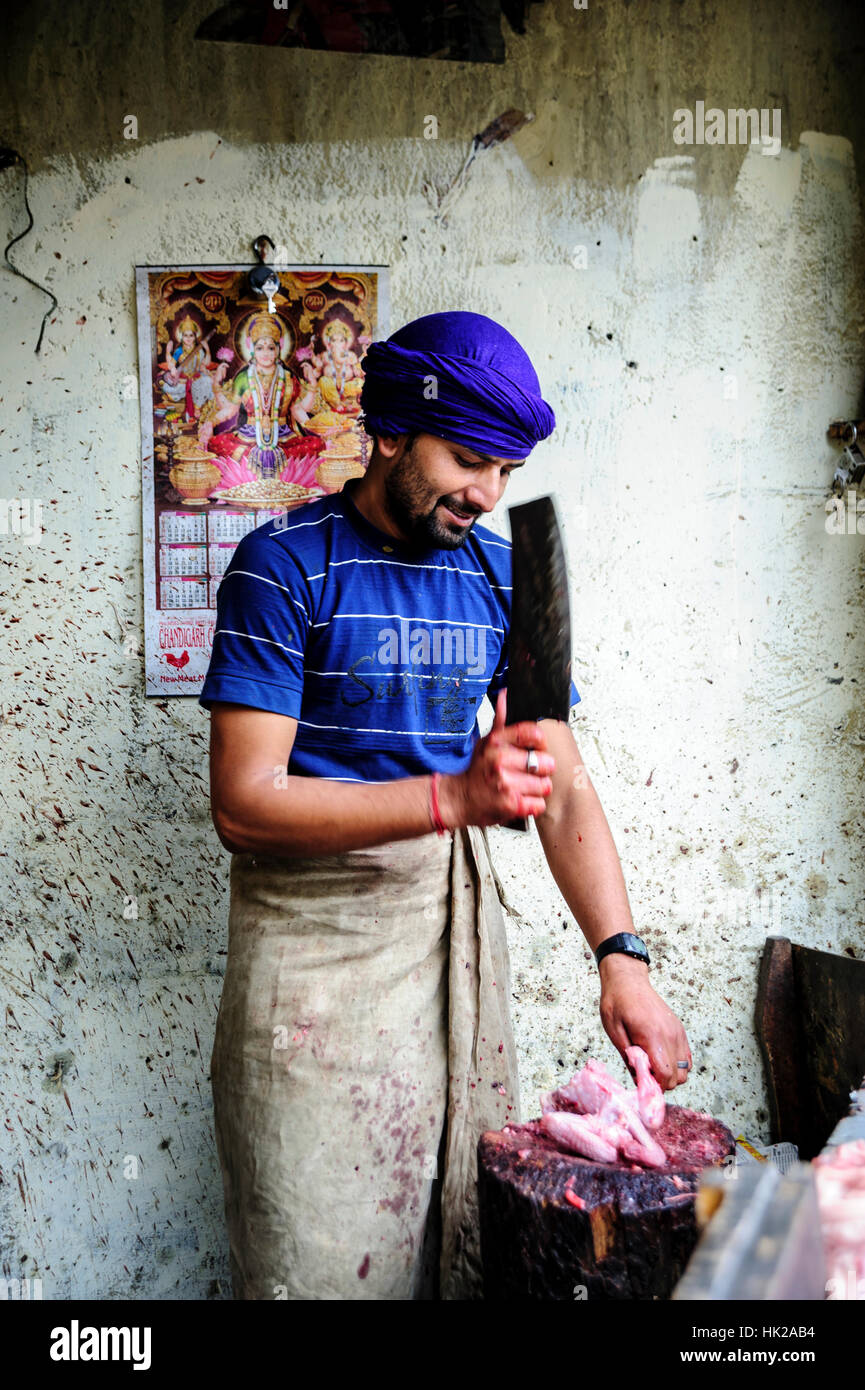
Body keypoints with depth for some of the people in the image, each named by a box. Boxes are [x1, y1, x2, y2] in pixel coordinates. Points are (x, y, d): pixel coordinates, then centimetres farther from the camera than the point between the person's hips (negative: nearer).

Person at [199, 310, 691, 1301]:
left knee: (470, 1233, 13)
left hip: (457, 912, 5)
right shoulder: (286, 566, -10)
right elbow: (244, 804, -17)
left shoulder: (502, 577, 5)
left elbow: (564, 789, 3)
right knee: (322, 1254, 4)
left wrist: (622, 959, -11)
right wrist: (456, 795, -26)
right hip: (315, 927, -4)